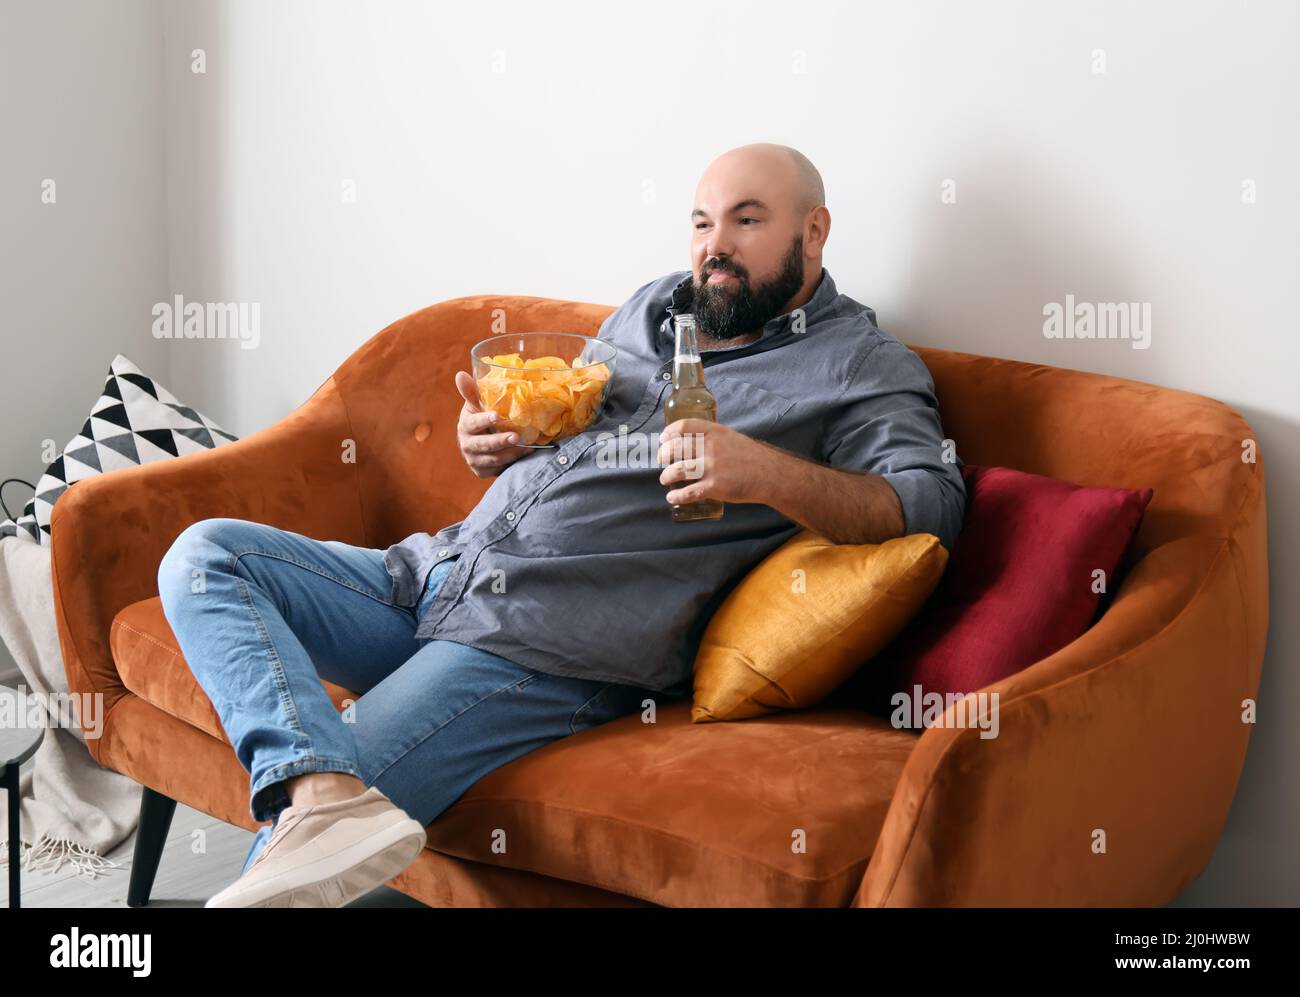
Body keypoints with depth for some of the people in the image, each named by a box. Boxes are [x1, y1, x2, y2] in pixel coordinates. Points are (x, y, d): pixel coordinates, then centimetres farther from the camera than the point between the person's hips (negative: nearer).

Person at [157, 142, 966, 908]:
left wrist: (771, 475, -30)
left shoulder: (861, 365, 0)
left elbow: (934, 503, -15)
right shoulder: (653, 307, 21)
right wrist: (494, 445, 7)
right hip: (430, 573, 9)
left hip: (543, 651, -9)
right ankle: (326, 793, -31)